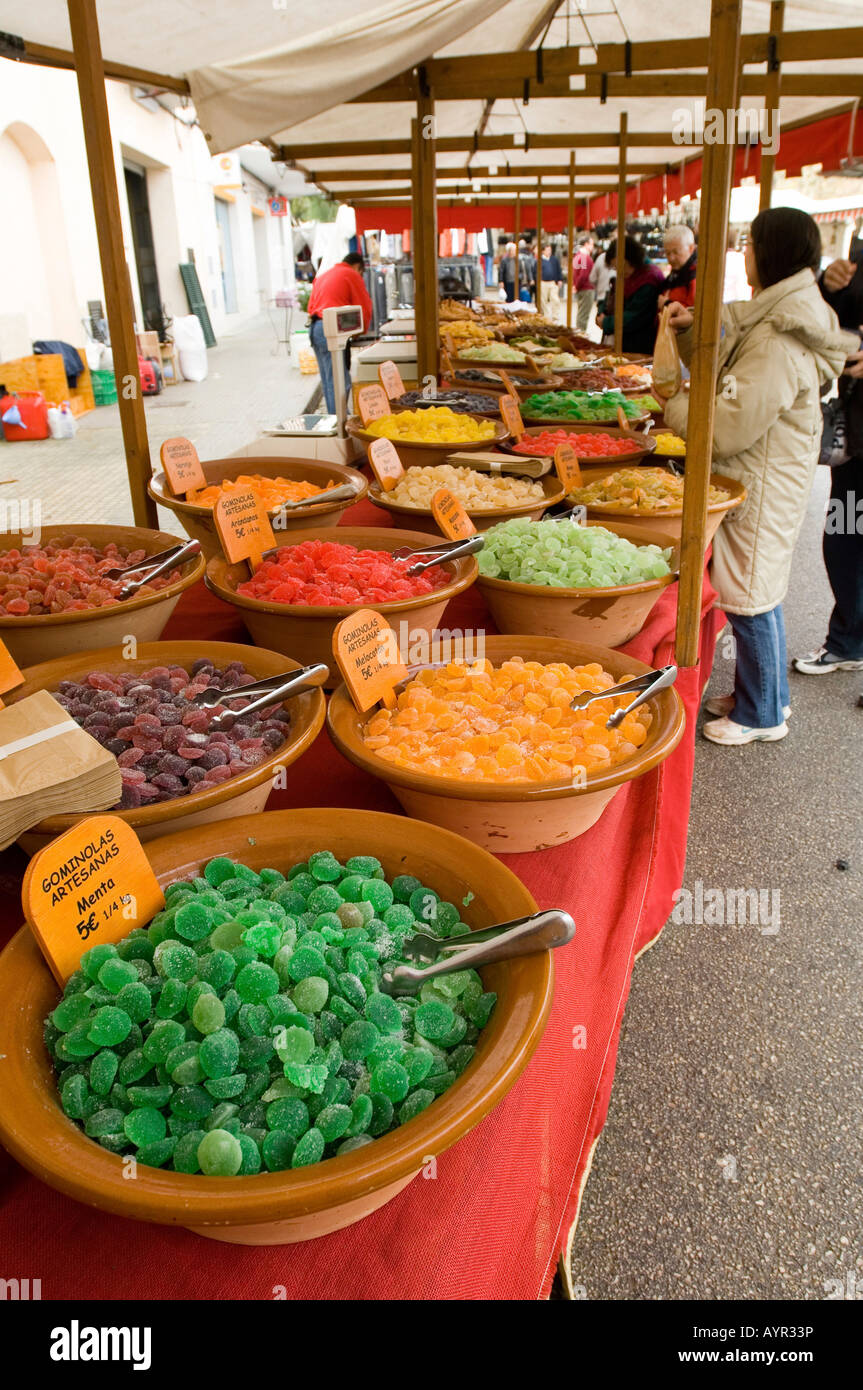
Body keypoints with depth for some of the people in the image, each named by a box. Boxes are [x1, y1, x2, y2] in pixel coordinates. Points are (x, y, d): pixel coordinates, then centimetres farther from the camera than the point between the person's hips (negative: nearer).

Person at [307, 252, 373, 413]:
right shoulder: (352, 276, 2)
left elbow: (311, 306, 25)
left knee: (327, 381, 11)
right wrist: (363, 330, 16)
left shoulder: (322, 275, 25)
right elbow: (364, 307, 2)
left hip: (314, 329, 8)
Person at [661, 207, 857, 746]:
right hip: (767, 481, 10)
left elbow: (728, 427, -25)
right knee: (761, 594, 20)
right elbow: (722, 371, 20)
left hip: (762, 490, -10)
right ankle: (770, 696, 35)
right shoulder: (776, 320, 10)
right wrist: (692, 331, 4)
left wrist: (677, 406, -9)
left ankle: (760, 715, 17)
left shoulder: (779, 342, -23)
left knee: (751, 600, 1)